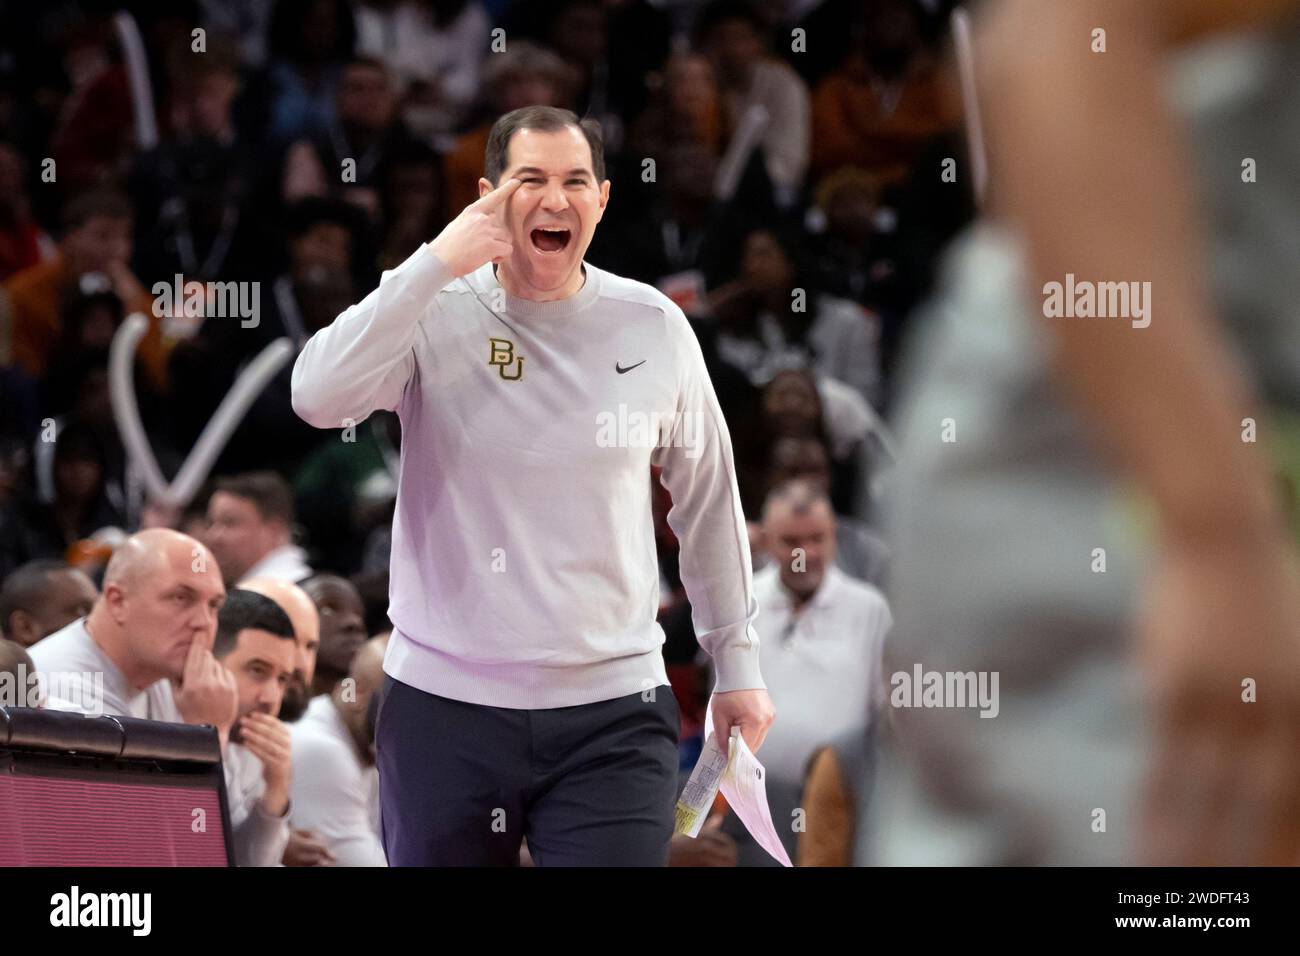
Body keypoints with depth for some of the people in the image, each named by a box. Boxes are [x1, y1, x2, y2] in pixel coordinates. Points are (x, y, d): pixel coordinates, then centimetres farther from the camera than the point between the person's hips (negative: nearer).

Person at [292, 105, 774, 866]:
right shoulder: (434, 317, -3)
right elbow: (319, 398, -21)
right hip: (444, 707, 0)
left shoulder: (656, 328, 2)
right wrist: (438, 263, -22)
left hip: (613, 716, 0)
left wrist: (738, 661, 16)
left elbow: (707, 500, 13)